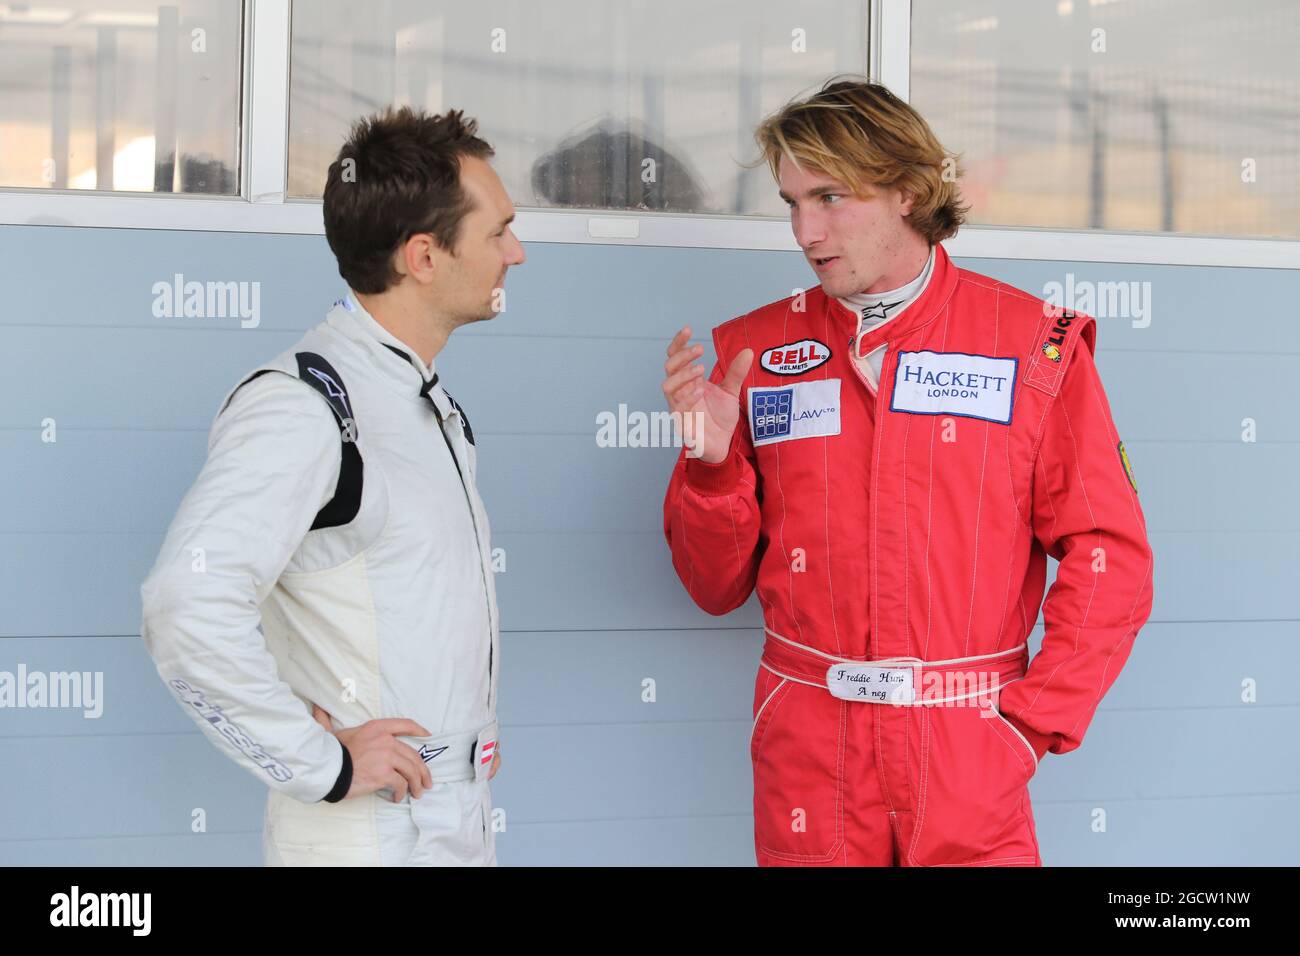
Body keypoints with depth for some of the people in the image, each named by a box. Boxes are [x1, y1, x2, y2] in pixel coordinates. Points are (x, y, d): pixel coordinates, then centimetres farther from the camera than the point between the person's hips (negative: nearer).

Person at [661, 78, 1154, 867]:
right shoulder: (758, 350, 4)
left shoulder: (1034, 342, -2)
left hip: (969, 757, -2)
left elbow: (1109, 561, -2)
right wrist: (711, 463, -10)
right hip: (808, 761, 2)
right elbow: (719, 587, 7)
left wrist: (1030, 725, -9)